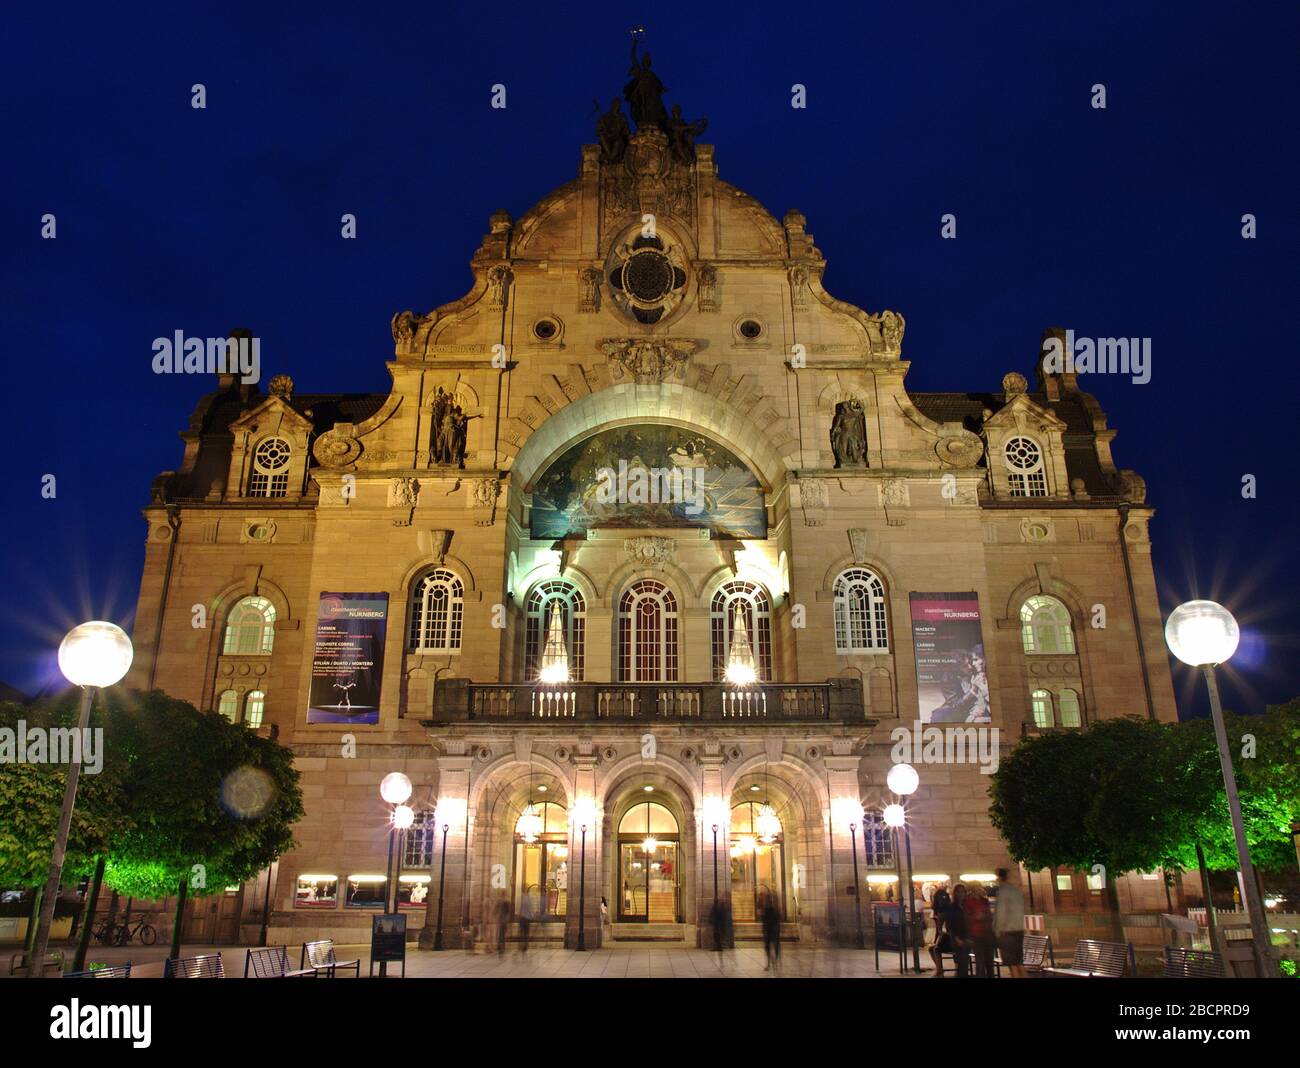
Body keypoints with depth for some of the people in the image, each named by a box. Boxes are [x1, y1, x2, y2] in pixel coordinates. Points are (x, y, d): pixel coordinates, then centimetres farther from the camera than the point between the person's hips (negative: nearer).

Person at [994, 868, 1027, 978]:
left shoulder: (1003, 890, -12)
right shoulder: (1017, 889, 11)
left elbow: (1001, 912, -16)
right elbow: (1021, 910, 16)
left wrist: (998, 930, -10)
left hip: (1007, 931, -8)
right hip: (1019, 929, 8)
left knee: (1012, 963, -3)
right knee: (1019, 962, 13)